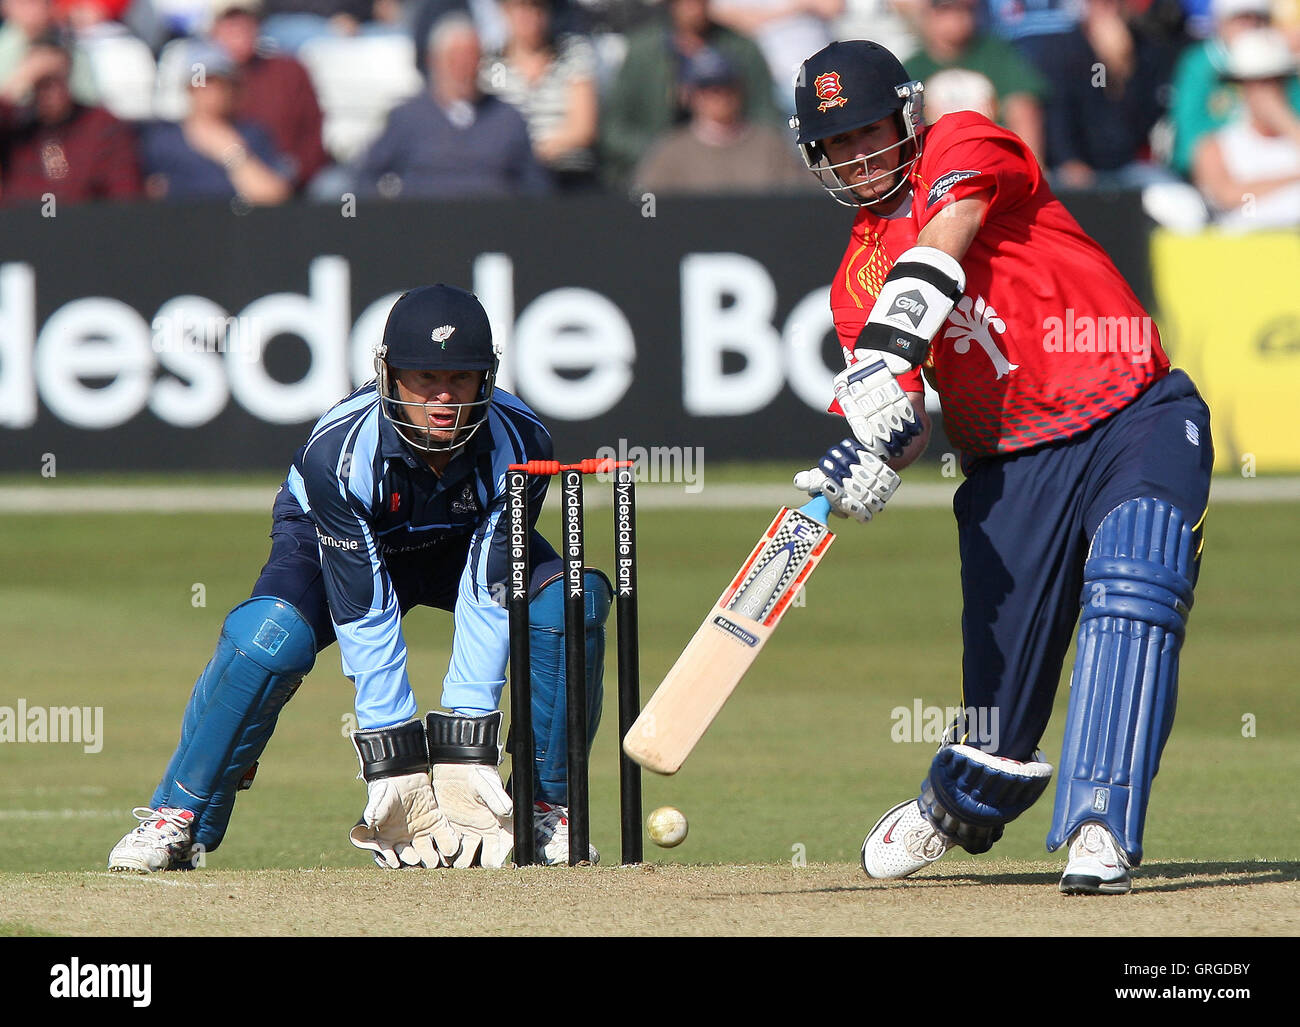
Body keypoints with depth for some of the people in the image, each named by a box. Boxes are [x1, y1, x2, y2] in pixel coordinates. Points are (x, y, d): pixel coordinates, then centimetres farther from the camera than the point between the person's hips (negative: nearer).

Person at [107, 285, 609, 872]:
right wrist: (394, 753, -37)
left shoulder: (518, 443, -31)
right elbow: (365, 613, -34)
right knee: (269, 637, -33)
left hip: (465, 545, 2)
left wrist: (466, 742, -35)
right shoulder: (339, 450, -37)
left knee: (568, 602, -26)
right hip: (332, 538, -2)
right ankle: (177, 817, -17)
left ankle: (544, 807, -11)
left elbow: (489, 597, -30)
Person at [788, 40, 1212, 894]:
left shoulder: (968, 148, -4)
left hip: (1139, 421, -5)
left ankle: (1101, 830, -34)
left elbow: (936, 254, -25)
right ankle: (966, 803, 37)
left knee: (1131, 596, -27)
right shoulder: (857, 280, 9)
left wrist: (887, 355, -39)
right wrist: (872, 453, -26)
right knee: (1001, 661, 5)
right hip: (1013, 463, 5)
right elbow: (901, 421, -3)